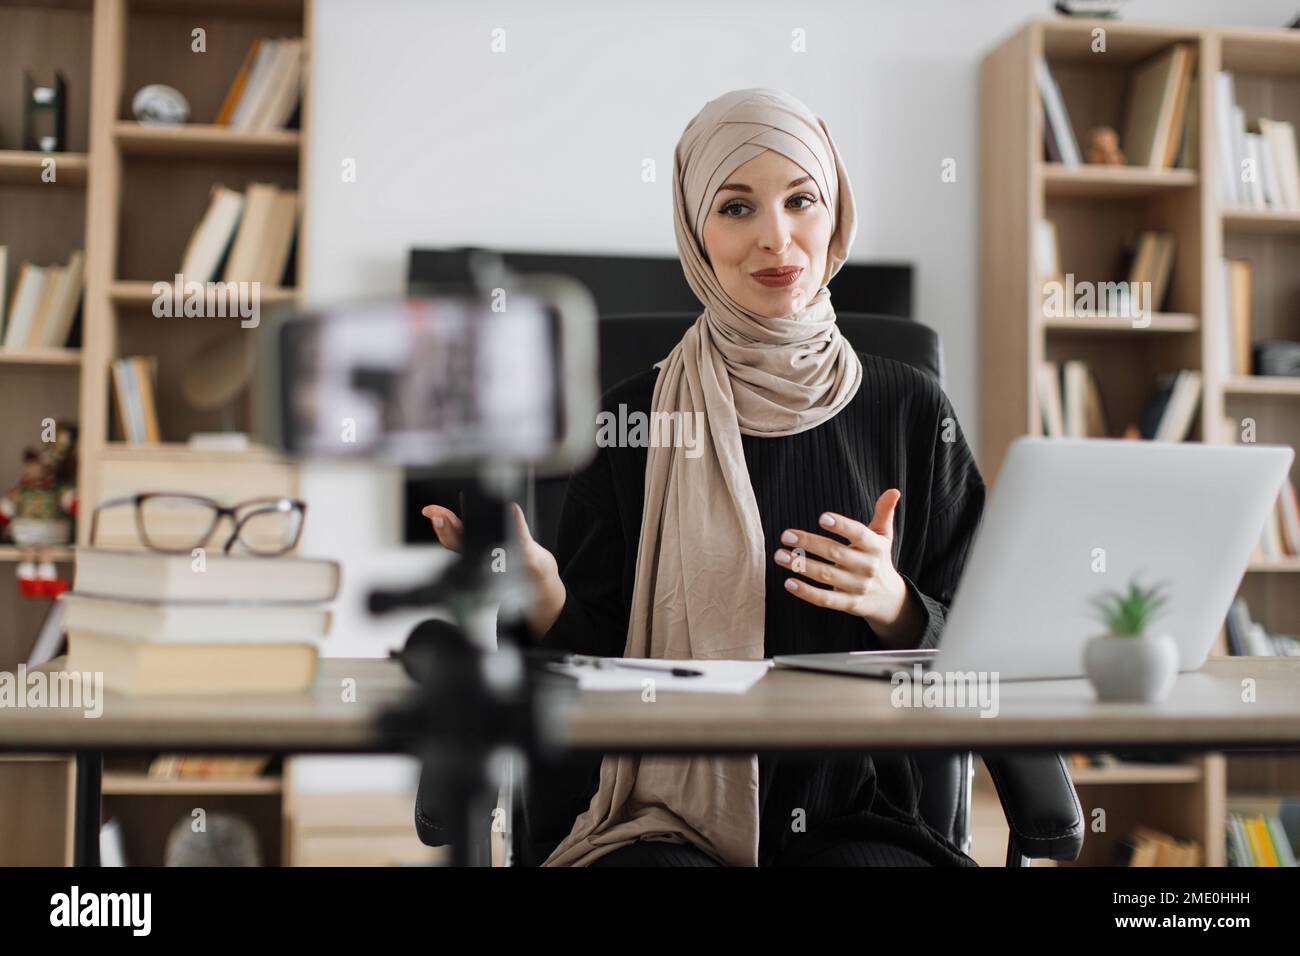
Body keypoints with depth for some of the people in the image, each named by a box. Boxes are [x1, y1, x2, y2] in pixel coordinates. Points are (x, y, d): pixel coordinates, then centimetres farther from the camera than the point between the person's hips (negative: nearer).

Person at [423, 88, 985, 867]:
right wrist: (541, 592, -18)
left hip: (855, 821, 1)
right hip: (671, 823, 0)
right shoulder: (635, 418, 2)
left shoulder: (912, 411, 4)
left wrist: (893, 604, -13)